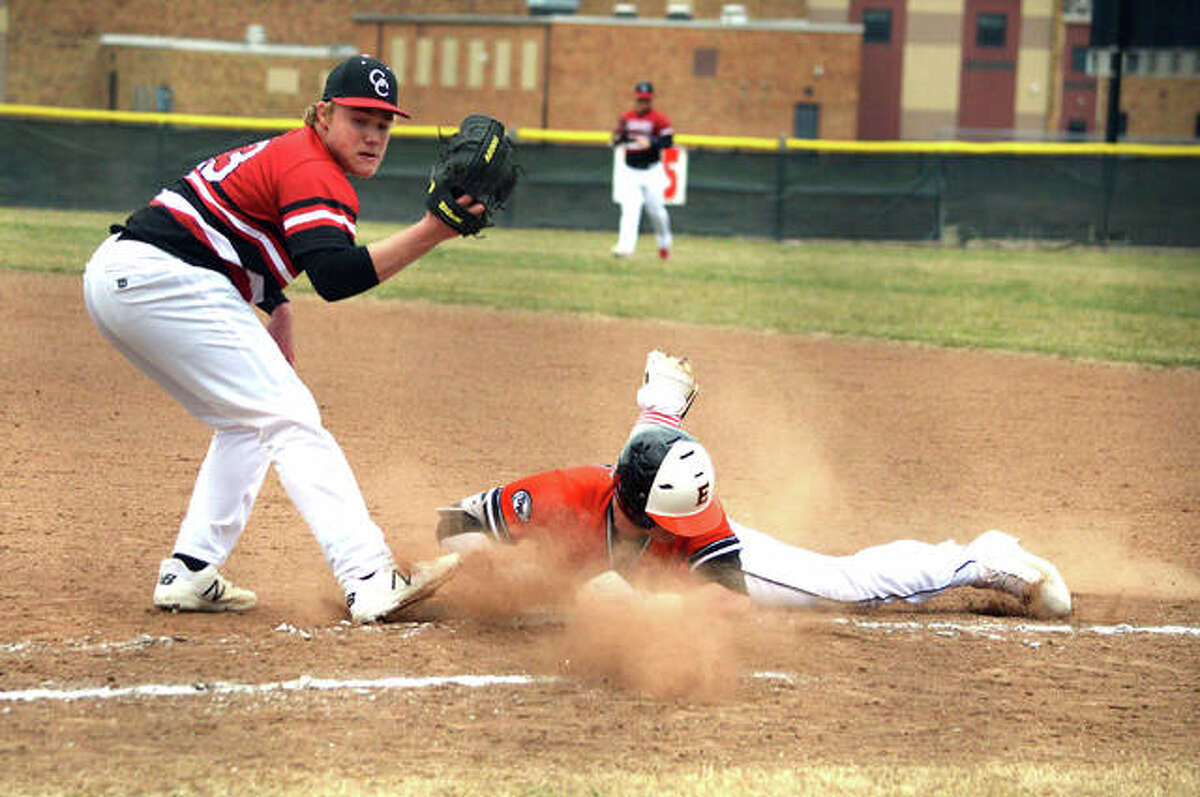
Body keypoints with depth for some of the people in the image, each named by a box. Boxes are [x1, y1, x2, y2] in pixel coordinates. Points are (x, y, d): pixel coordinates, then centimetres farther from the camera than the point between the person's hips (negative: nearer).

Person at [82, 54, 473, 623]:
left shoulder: (285, 156, 22)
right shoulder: (313, 172, -10)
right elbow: (335, 276, -26)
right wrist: (431, 234, -31)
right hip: (165, 279, -10)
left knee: (249, 423, 20)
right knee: (289, 417, -12)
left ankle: (189, 575, 14)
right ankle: (371, 580, -21)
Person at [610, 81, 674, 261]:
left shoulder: (658, 119, -6)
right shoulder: (626, 118, 6)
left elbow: (668, 141, -11)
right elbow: (616, 140, 12)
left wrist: (651, 143, -26)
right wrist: (618, 138, -12)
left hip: (651, 171, -2)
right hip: (630, 171, 2)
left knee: (656, 210, 4)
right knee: (629, 208, -12)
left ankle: (664, 243, 30)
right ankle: (625, 247, -21)